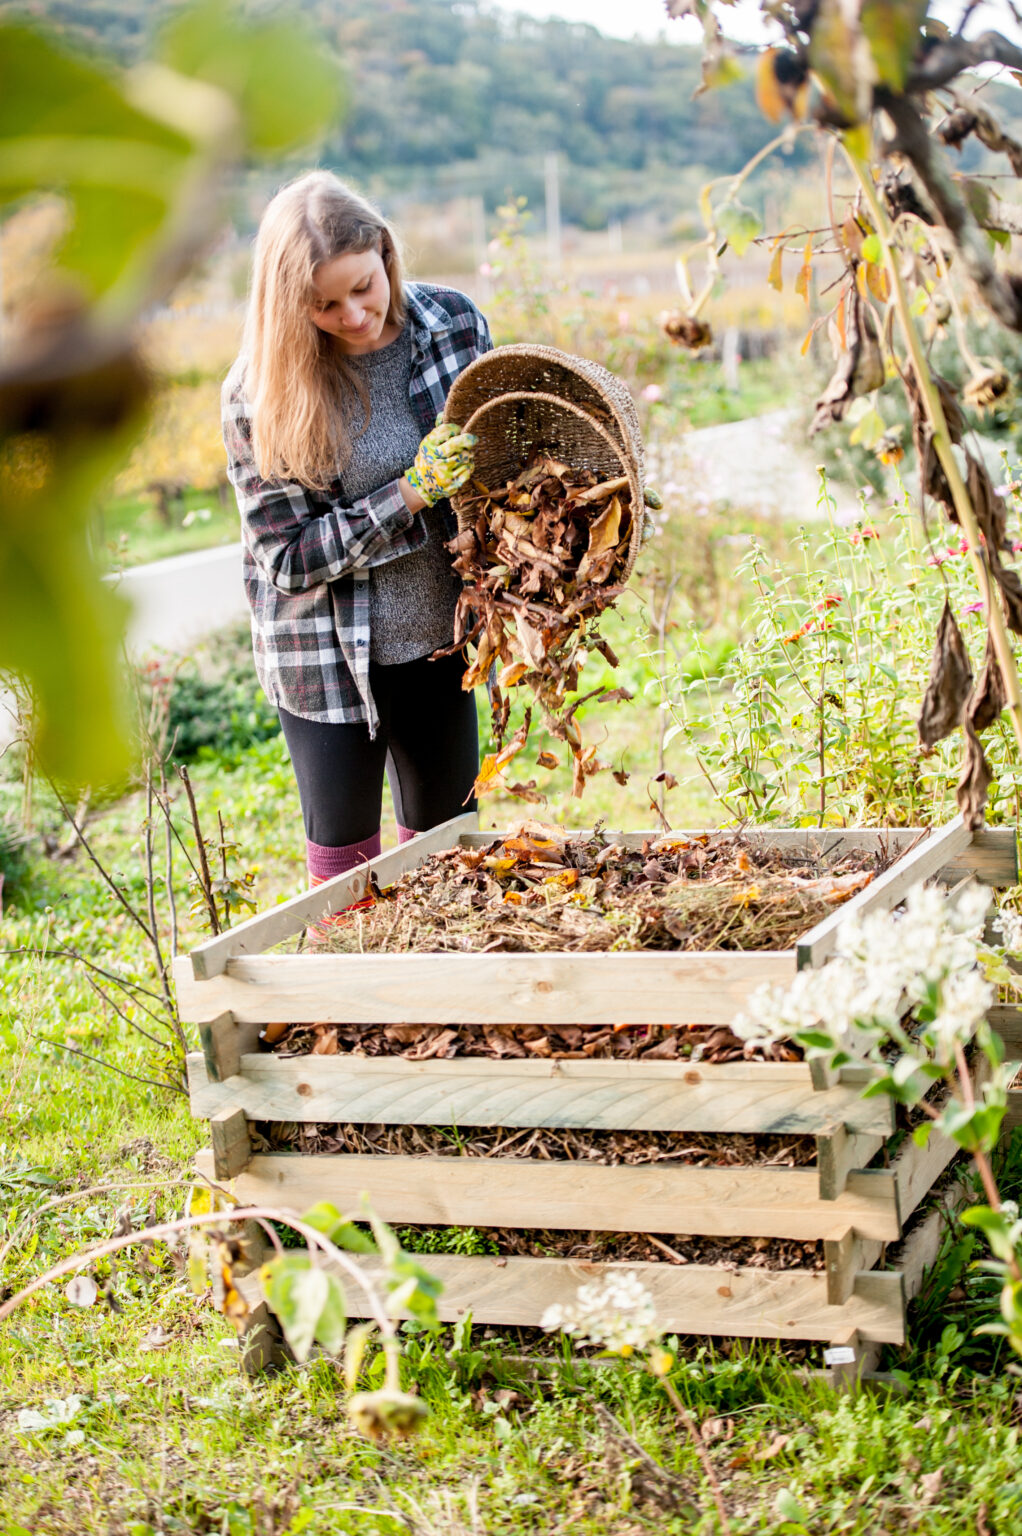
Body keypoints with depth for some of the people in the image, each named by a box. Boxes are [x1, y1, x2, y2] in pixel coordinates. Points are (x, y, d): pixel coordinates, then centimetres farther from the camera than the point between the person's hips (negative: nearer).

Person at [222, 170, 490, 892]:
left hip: (437, 637, 3)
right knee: (345, 865, 7)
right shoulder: (260, 396, -18)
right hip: (330, 653, -3)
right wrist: (410, 494, -25)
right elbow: (287, 559, -16)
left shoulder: (452, 320, -9)